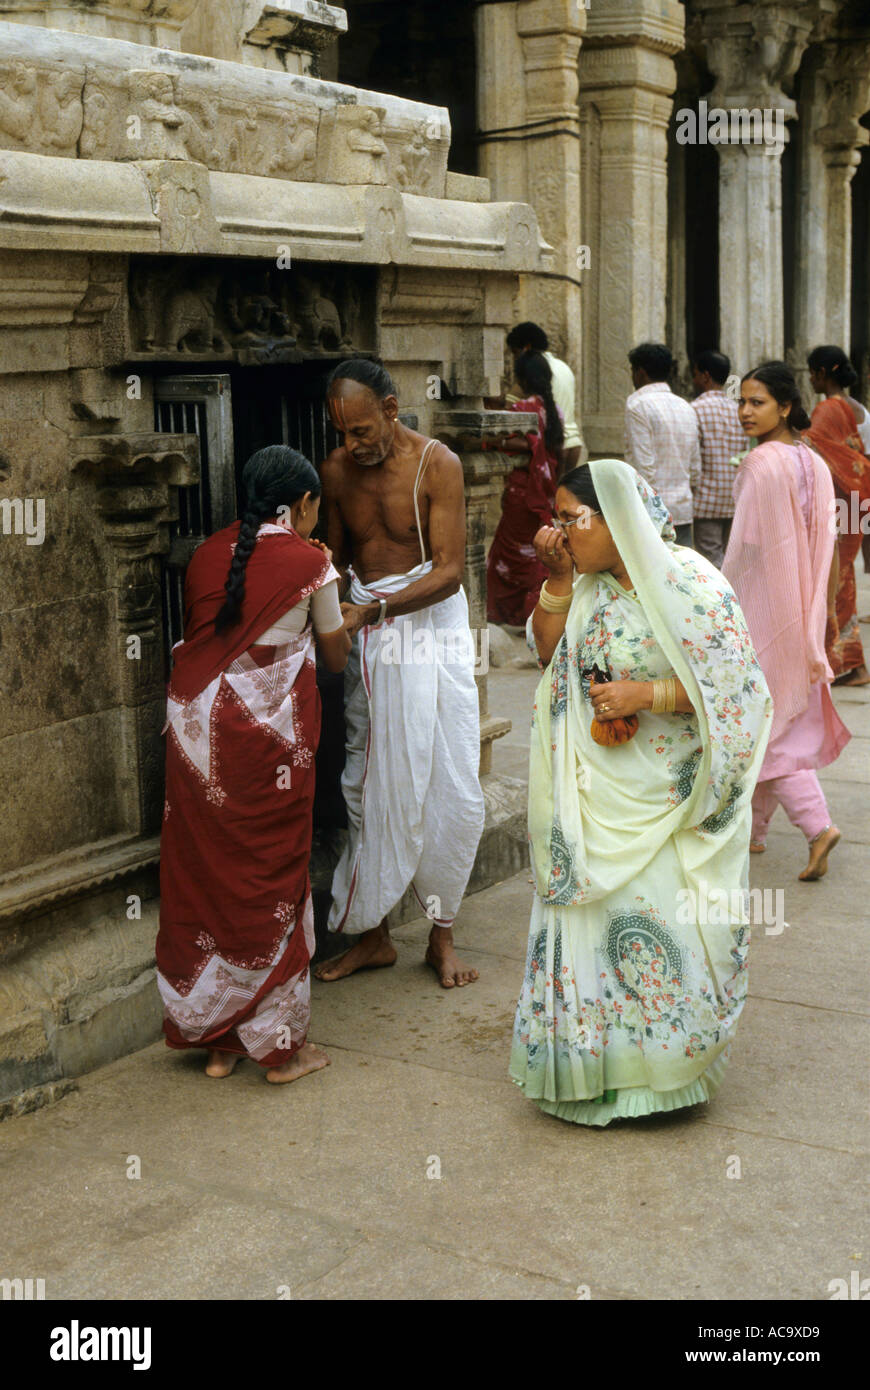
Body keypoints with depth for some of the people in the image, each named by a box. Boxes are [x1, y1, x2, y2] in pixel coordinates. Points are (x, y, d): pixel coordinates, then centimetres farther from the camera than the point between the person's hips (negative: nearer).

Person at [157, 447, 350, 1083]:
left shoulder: (209, 554, 9)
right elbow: (336, 656, 8)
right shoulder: (308, 562, -3)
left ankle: (217, 1039, 22)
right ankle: (282, 1042, 13)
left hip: (195, 724, 5)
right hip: (268, 730, -4)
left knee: (205, 870, 11)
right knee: (271, 876, 5)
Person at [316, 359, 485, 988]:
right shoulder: (337, 469, 4)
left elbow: (449, 570, -15)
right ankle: (372, 934, 16)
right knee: (369, 787, 5)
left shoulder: (437, 464, -10)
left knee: (451, 789, -3)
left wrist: (373, 609, -25)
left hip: (431, 625, -3)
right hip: (365, 636, 4)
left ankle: (442, 934, 13)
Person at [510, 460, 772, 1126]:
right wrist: (558, 579, -1)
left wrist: (646, 696, -20)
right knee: (594, 914, 9)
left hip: (670, 795, -6)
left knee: (667, 923, -3)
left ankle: (671, 1067, 17)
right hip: (598, 791, 6)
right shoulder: (591, 584, 6)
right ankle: (601, 1059, 26)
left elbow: (736, 683, -14)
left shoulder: (689, 584, -14)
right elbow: (548, 652, 11)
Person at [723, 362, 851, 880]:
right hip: (803, 611, 8)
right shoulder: (816, 463, 6)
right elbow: (828, 542, 9)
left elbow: (746, 545, -18)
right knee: (780, 720, 14)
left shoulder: (761, 462, -17)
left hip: (765, 606, -8)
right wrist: (827, 605, 16)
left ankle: (817, 824, -11)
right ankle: (752, 828, 24)